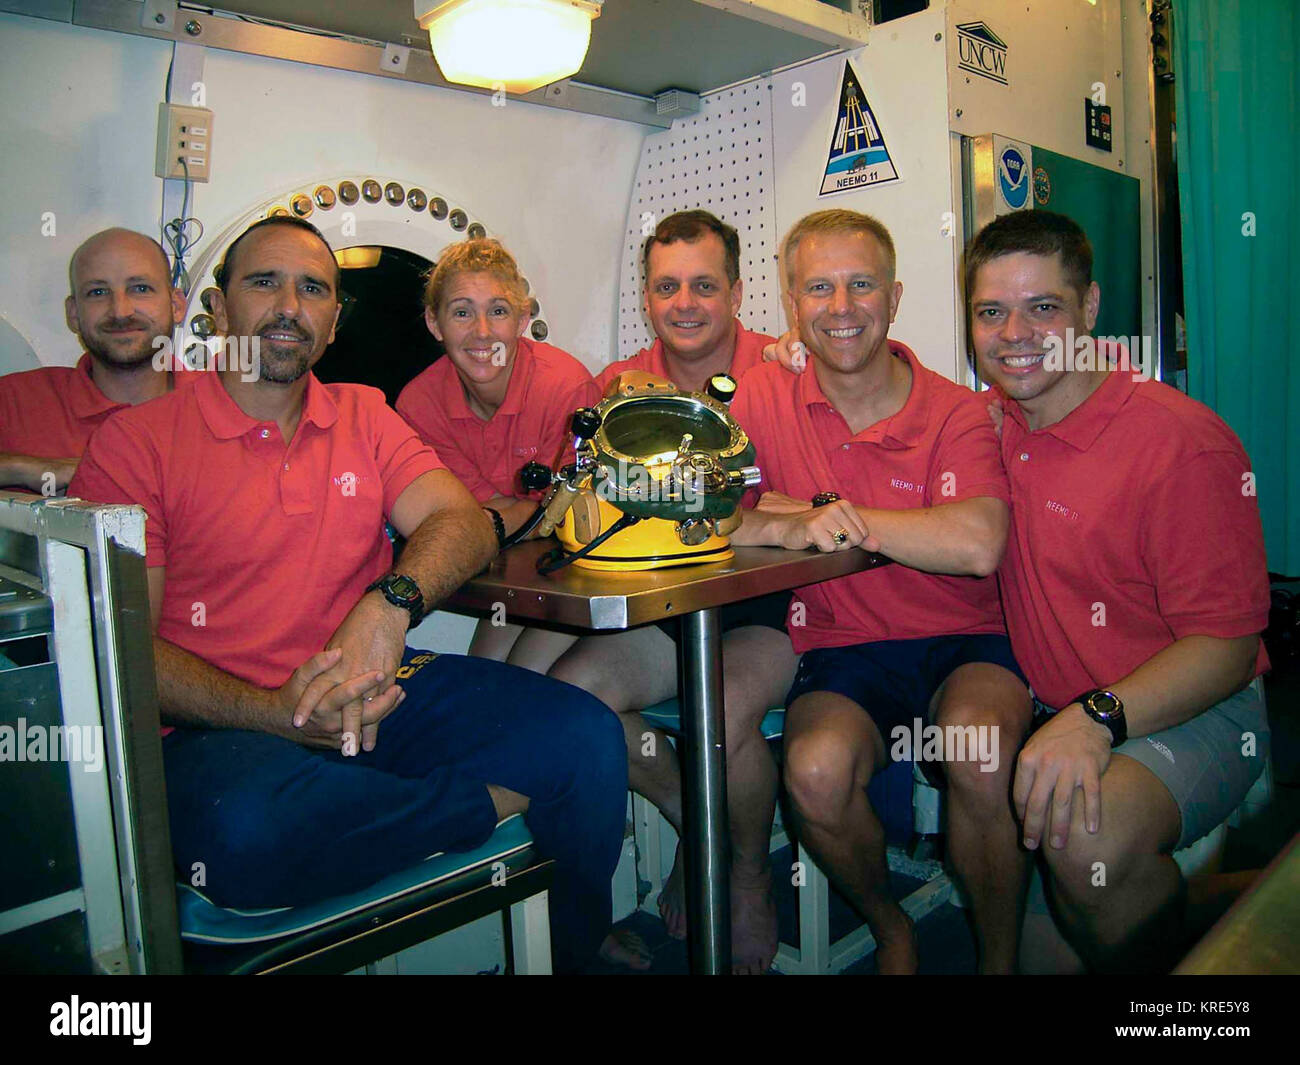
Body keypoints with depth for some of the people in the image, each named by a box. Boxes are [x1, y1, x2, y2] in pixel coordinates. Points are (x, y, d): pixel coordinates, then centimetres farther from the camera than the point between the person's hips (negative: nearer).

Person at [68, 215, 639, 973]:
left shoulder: (365, 414, 14)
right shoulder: (137, 440, 1)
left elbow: (465, 524, 0)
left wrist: (390, 604, -22)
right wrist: (276, 712, -21)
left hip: (376, 689, 4)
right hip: (228, 723, -3)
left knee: (587, 735, -17)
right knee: (248, 833, -38)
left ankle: (575, 948, 8)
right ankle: (498, 800, -13)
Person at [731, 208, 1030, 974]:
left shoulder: (956, 413, -6)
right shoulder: (765, 400, 0)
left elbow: (978, 544, -24)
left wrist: (830, 514, -18)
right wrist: (784, 527, -28)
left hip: (964, 642, -1)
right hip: (844, 650, 1)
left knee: (981, 756, -30)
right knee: (817, 771, -27)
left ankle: (1001, 959, 1)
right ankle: (890, 926, 8)